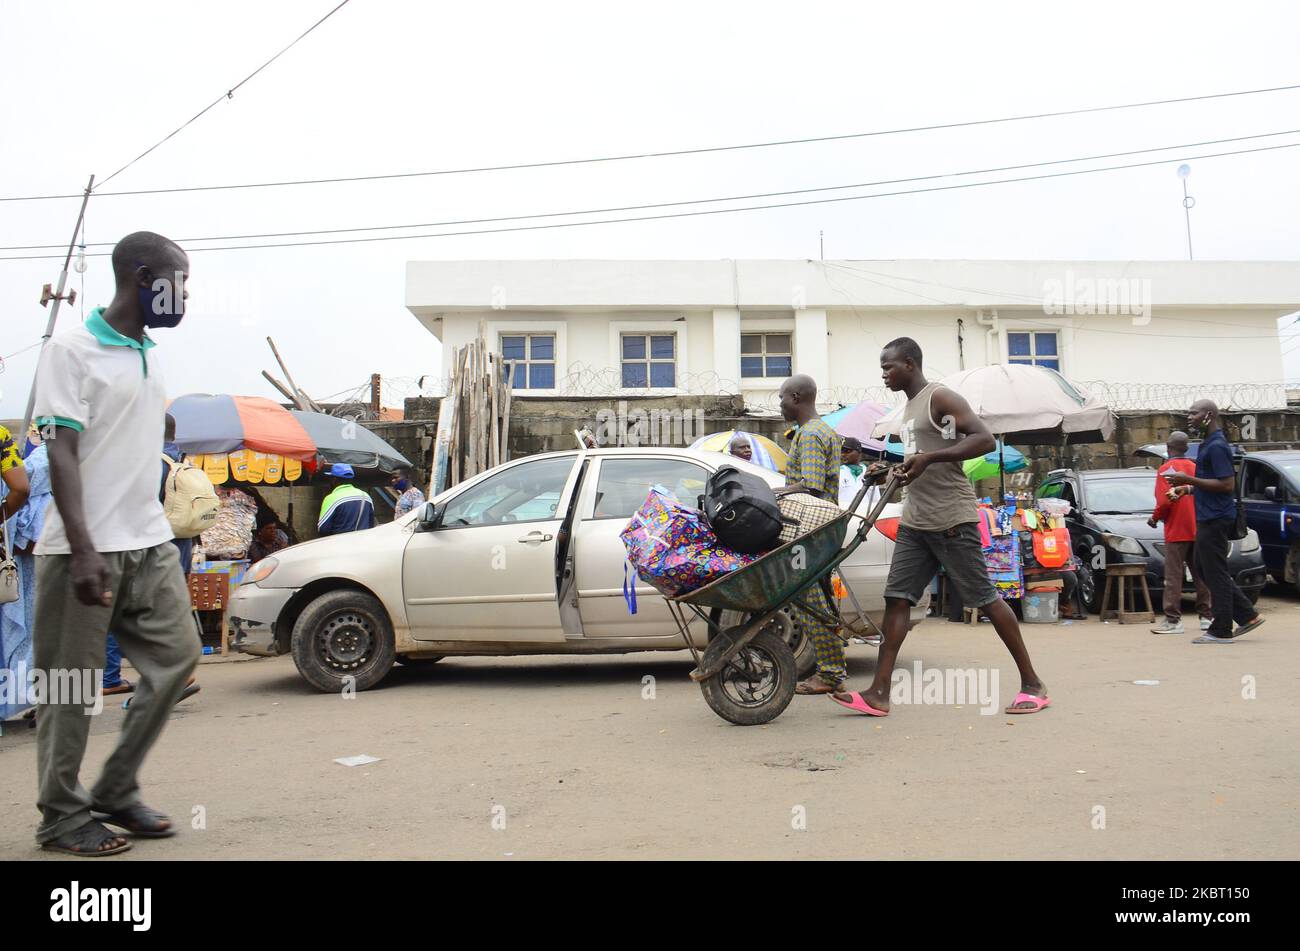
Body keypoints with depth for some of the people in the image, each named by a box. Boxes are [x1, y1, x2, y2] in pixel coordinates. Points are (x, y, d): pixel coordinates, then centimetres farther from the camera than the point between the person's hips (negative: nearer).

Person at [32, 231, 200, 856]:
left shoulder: (149, 356, 14)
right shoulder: (72, 350, -7)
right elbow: (62, 453, -14)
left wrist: (156, 534, 17)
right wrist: (83, 549, -21)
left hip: (149, 544, 7)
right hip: (87, 548, -7)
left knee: (175, 657, 6)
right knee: (70, 683, 3)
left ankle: (117, 791, 20)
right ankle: (62, 816, 17)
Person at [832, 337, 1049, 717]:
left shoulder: (940, 397, -8)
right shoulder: (910, 407, 19)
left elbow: (985, 439, -19)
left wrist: (928, 457, -25)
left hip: (952, 520, -9)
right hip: (914, 522, 9)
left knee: (984, 598, -1)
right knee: (896, 598, 0)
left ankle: (1032, 683, 12)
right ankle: (878, 694, -2)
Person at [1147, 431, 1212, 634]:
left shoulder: (1166, 469, -8)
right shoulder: (1195, 468, 11)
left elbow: (1164, 501, -16)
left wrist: (1154, 518, -1)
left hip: (1176, 531, -6)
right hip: (1198, 530, 6)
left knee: (1173, 577, -5)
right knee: (1200, 574, 12)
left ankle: (1173, 621, -7)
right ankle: (1206, 616, 16)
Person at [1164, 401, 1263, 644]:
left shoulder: (1217, 446, -17)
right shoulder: (1208, 444, 16)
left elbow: (1227, 484, -23)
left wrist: (1189, 480, -20)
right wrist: (1188, 487, 14)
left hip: (1215, 519, -11)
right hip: (1208, 517, 11)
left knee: (1215, 573, -4)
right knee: (1205, 569, 15)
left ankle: (1221, 631, 3)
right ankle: (1247, 616, 19)